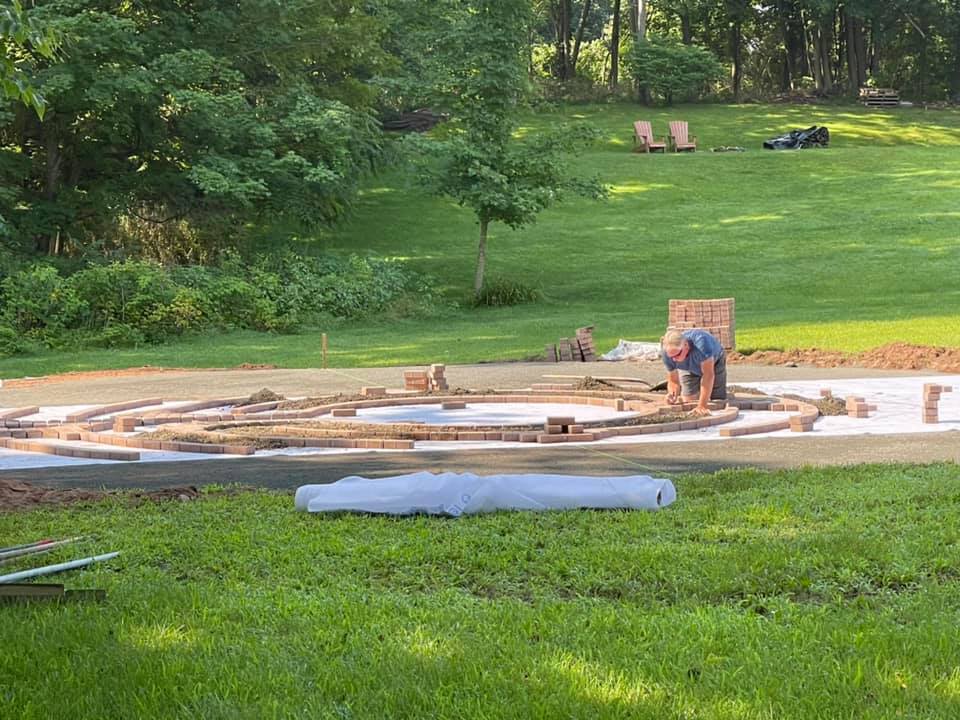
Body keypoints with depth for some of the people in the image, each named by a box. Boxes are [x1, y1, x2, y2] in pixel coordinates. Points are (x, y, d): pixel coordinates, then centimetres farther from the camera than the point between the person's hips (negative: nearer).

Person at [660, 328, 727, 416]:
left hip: (714, 362, -2)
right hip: (689, 369, 3)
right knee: (688, 402, -8)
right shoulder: (667, 353, -33)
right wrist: (672, 394, -43)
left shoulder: (700, 342, -46)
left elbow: (708, 375, -44)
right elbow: (673, 381, -20)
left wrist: (702, 406, -48)